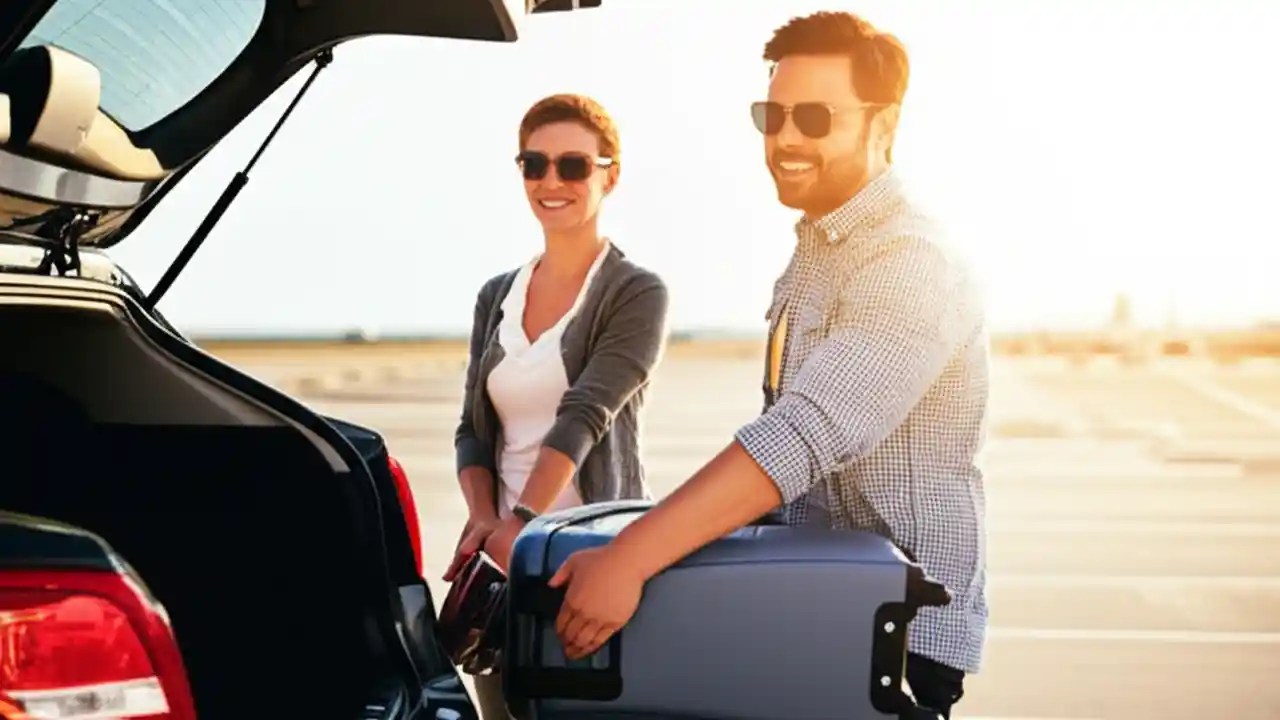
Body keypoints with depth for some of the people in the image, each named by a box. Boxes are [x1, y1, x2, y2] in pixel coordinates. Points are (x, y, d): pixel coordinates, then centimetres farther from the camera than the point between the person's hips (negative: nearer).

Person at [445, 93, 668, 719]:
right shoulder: (496, 296, 11)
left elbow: (584, 418, -18)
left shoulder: (637, 294, -6)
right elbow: (473, 428, 9)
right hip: (505, 546, 5)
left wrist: (522, 523, -27)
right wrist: (483, 520, -8)